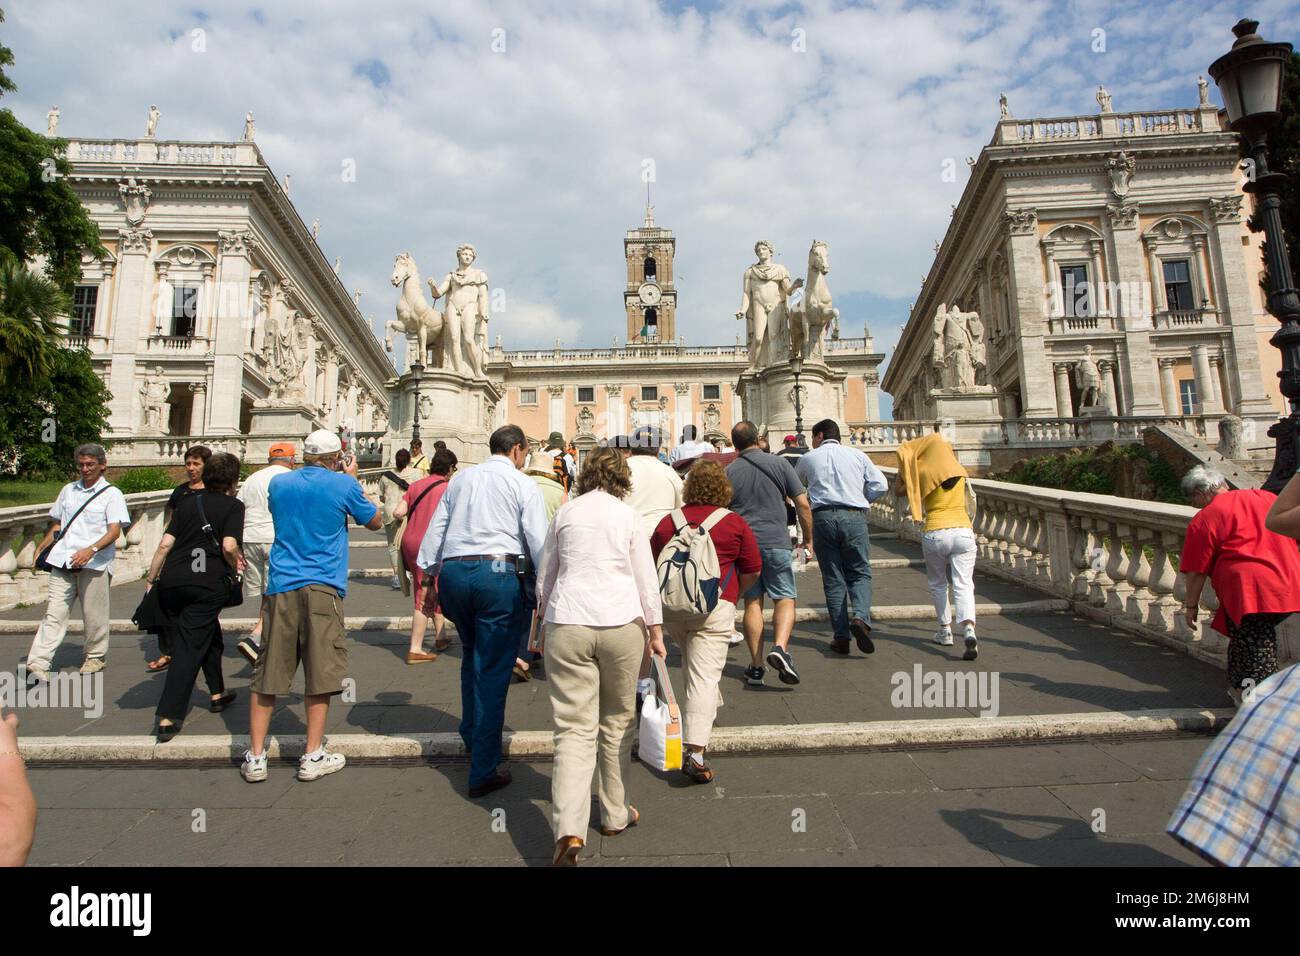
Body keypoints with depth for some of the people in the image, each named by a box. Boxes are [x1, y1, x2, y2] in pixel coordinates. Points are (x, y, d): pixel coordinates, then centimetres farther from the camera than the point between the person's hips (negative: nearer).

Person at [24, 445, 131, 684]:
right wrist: (41, 547, 13)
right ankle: (38, 664, -4)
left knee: (94, 615, 6)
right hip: (63, 561, 4)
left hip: (95, 564, -4)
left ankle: (96, 656, 21)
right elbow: (57, 524, 25)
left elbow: (115, 531, -10)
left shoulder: (111, 494, 0)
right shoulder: (68, 490, 16)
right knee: (54, 613, -3)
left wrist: (91, 550, -23)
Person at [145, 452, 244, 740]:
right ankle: (168, 718, -4)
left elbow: (165, 544, 9)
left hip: (170, 581, 6)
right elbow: (229, 546, -13)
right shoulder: (234, 505, 1)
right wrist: (237, 565, 6)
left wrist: (150, 579, 15)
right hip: (206, 582, -6)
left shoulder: (188, 502, 16)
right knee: (190, 648, 1)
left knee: (209, 636, 22)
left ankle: (217, 694, 36)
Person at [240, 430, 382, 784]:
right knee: (321, 672, 3)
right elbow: (375, 522, 10)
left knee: (268, 673, 10)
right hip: (323, 589, -4)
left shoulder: (278, 483, 10)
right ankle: (313, 756, 9)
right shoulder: (343, 484, -3)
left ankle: (255, 757, 15)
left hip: (280, 587, 4)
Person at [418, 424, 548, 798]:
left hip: (453, 571, 5)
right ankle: (483, 771, 8)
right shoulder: (523, 484, 2)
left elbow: (434, 531, 17)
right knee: (492, 670, 2)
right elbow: (539, 542, -6)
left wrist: (429, 577, 22)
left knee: (472, 656, 26)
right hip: (501, 573, -5)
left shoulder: (460, 480, 17)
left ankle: (471, 738, 37)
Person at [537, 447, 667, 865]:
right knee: (617, 721, 16)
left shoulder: (565, 513, 7)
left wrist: (548, 614, 28)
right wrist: (656, 631, 10)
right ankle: (615, 814, 28)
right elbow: (646, 579, 3)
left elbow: (544, 578, 13)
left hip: (567, 624, 0)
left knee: (575, 728, 2)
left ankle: (569, 830, -11)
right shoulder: (628, 516, 3)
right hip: (621, 623, 0)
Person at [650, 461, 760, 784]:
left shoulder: (668, 521, 6)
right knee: (705, 675, -3)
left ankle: (707, 706, 43)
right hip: (714, 609, -3)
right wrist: (733, 594, 18)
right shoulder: (734, 523, -1)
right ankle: (695, 752, -7)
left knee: (692, 657, 29)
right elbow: (753, 570, 2)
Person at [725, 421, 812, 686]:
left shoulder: (729, 472, 4)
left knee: (752, 602, 8)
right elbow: (802, 504, 1)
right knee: (785, 598, 6)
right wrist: (808, 538, 11)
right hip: (776, 542, -1)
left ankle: (756, 666, 10)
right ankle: (780, 647, -17)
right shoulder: (779, 464, 2)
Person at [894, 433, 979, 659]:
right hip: (963, 531, 2)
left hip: (935, 533, -2)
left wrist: (905, 464, 10)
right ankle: (969, 630, -24)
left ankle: (945, 631, 23)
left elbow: (898, 491, 7)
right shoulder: (960, 472, 10)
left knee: (938, 584, 18)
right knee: (963, 585, -3)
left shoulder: (923, 472, -3)